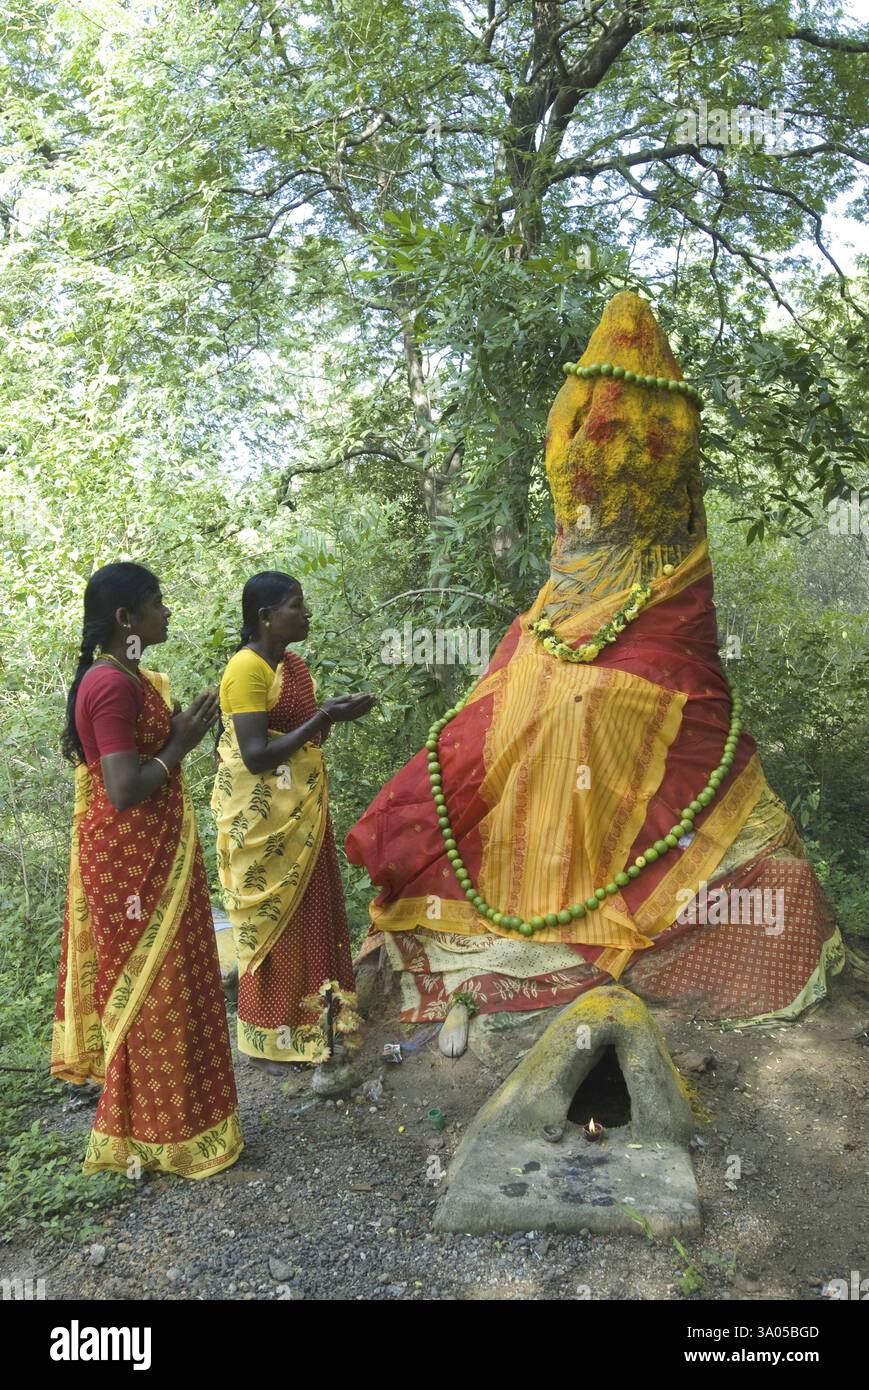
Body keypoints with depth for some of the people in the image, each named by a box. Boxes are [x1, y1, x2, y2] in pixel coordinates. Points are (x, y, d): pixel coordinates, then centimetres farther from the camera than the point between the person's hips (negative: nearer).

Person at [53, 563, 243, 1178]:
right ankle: (157, 1133, 19)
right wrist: (180, 743, -15)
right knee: (152, 987, 2)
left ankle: (141, 1116, 40)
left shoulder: (125, 677, 9)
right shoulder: (113, 685, -22)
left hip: (144, 851, 10)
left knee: (140, 981, 22)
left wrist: (182, 728, 4)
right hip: (133, 857, -10)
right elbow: (125, 789, -27)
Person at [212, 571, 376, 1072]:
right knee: (273, 919, 3)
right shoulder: (247, 669, -18)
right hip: (263, 816, -8)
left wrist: (334, 712, 1)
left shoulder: (293, 663, 9)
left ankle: (308, 1019, 30)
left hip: (302, 808, 8)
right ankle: (270, 1037, 19)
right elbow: (256, 755, -24)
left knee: (310, 912, 15)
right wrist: (322, 719, -22)